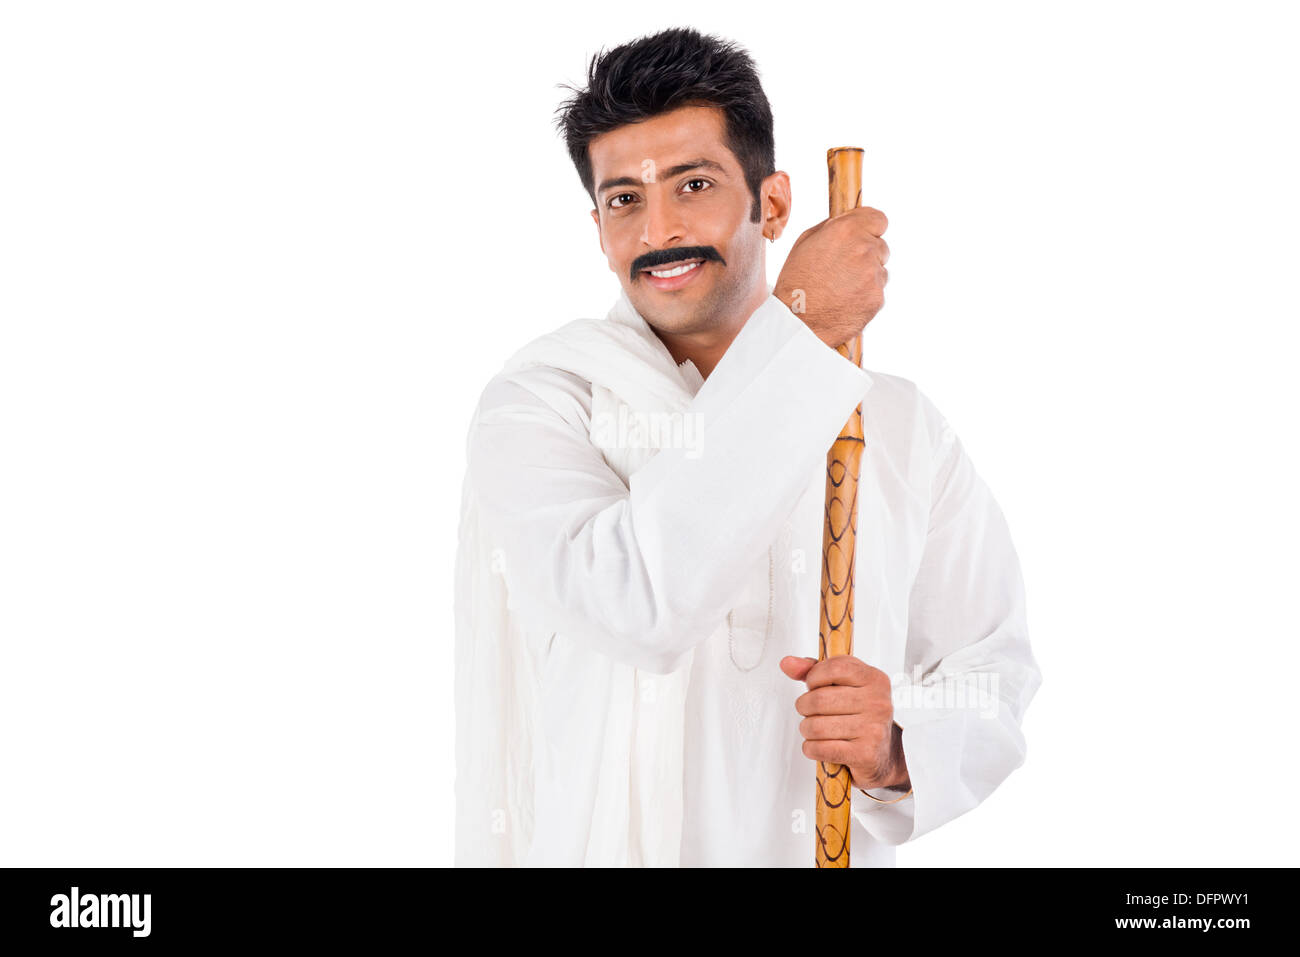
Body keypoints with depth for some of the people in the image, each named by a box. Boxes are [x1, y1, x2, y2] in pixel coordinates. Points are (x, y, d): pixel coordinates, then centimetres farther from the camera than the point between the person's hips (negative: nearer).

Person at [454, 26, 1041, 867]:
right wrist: (795, 333, -23)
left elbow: (991, 663, 4)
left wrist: (899, 746, -17)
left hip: (839, 847, 2)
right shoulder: (539, 408, -11)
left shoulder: (901, 427, -2)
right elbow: (635, 604, -28)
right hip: (607, 848, -2)